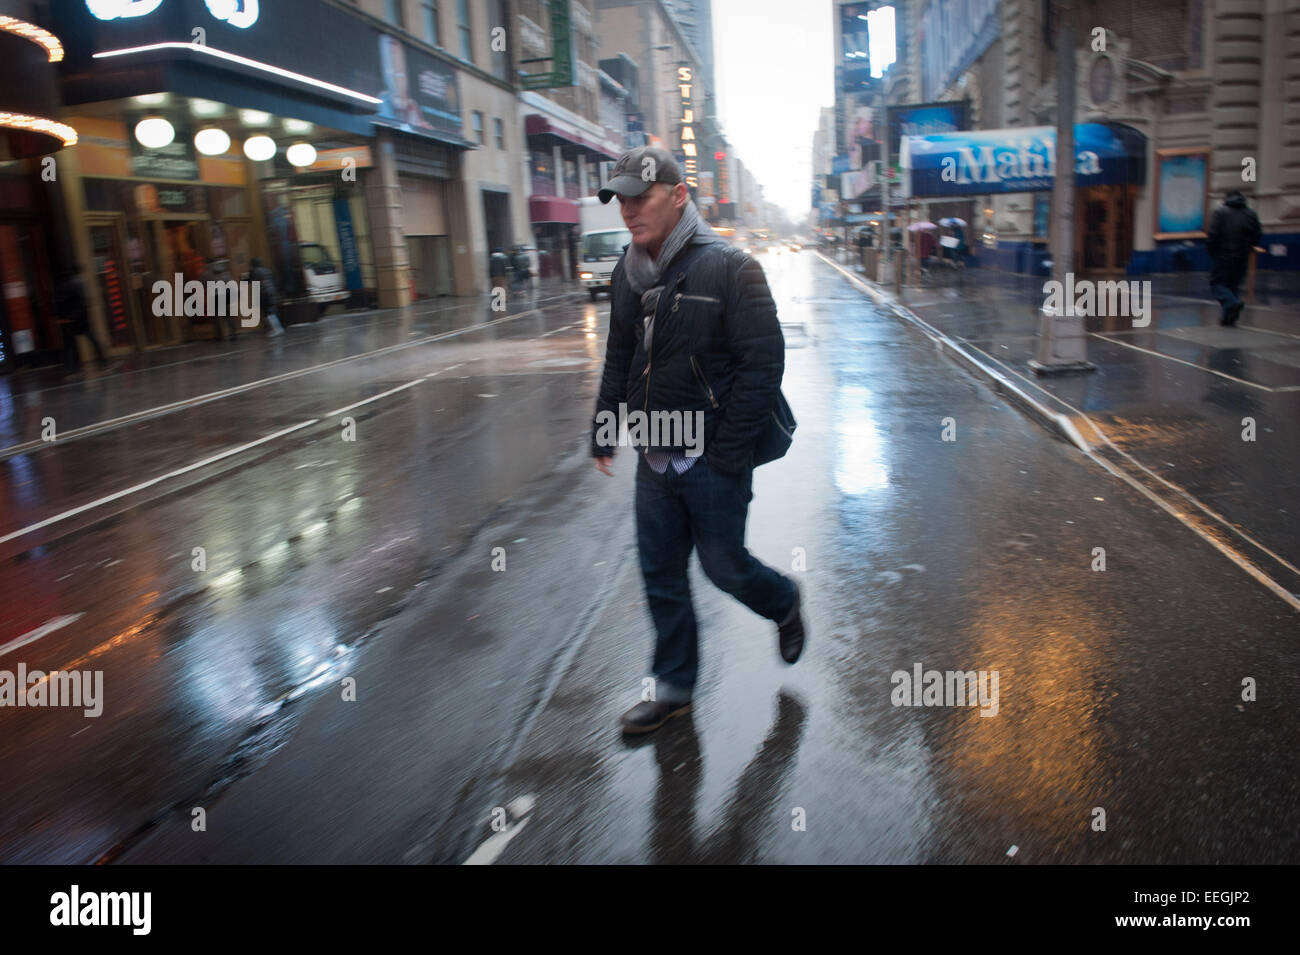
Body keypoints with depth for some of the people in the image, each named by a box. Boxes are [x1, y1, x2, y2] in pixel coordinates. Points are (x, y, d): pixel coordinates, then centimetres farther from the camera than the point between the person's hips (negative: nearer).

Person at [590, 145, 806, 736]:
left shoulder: (728, 268, -14)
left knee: (723, 565, 7)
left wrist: (724, 452, -18)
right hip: (654, 460, 6)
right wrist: (604, 434, 13)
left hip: (713, 461, -6)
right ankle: (673, 688, 28)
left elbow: (763, 364, -16)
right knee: (661, 577, 11)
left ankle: (784, 604, 40)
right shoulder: (628, 276, 6)